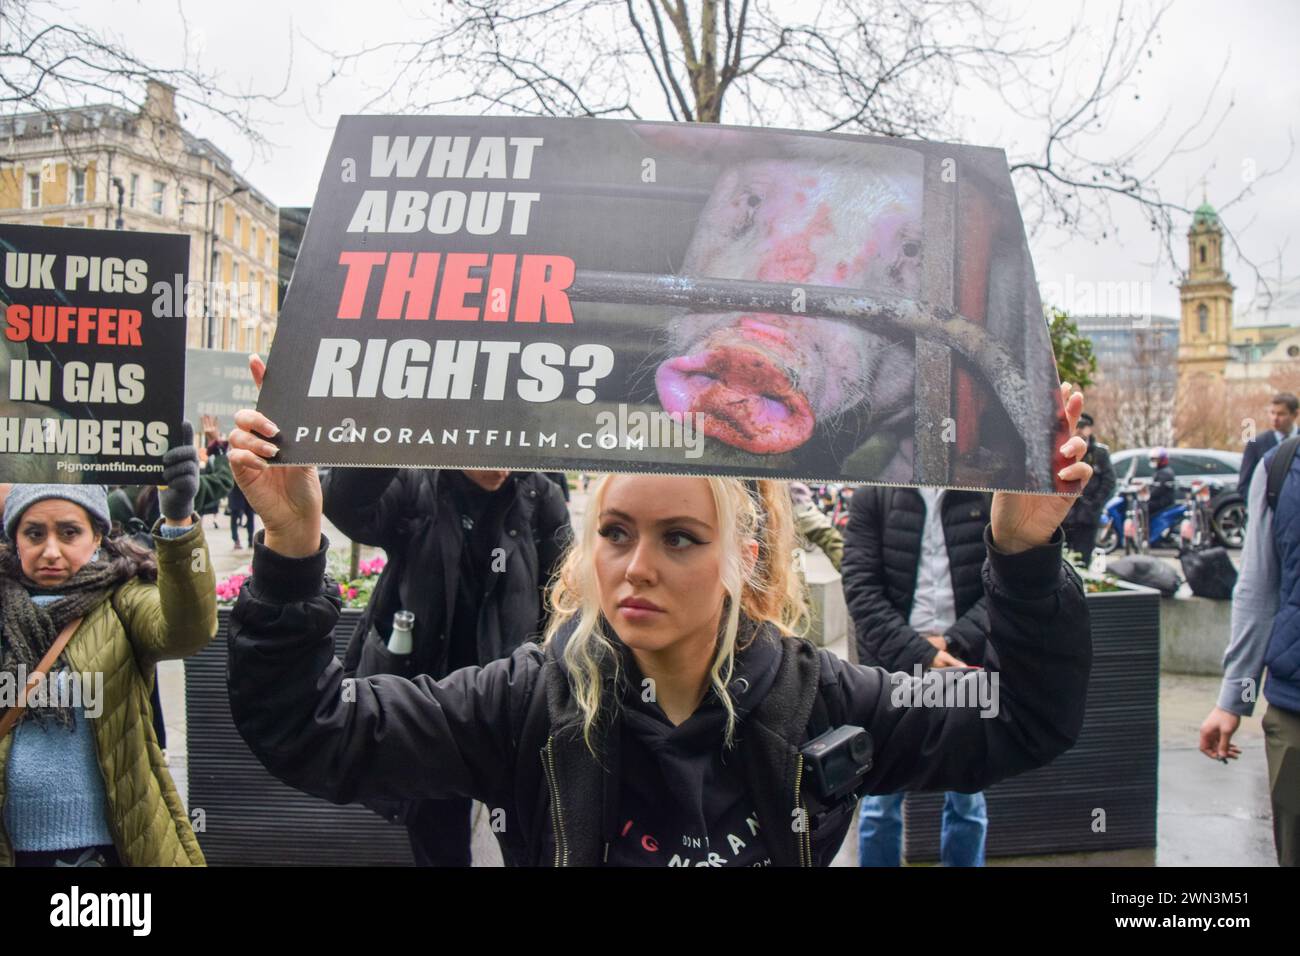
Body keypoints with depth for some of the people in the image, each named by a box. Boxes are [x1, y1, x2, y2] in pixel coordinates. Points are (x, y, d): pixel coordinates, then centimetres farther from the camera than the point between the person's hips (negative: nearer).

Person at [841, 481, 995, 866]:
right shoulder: (872, 495, -1)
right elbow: (860, 588, -7)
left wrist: (954, 642, -15)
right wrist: (921, 655, -17)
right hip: (892, 669, -1)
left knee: (967, 798, 15)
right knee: (881, 798, 9)